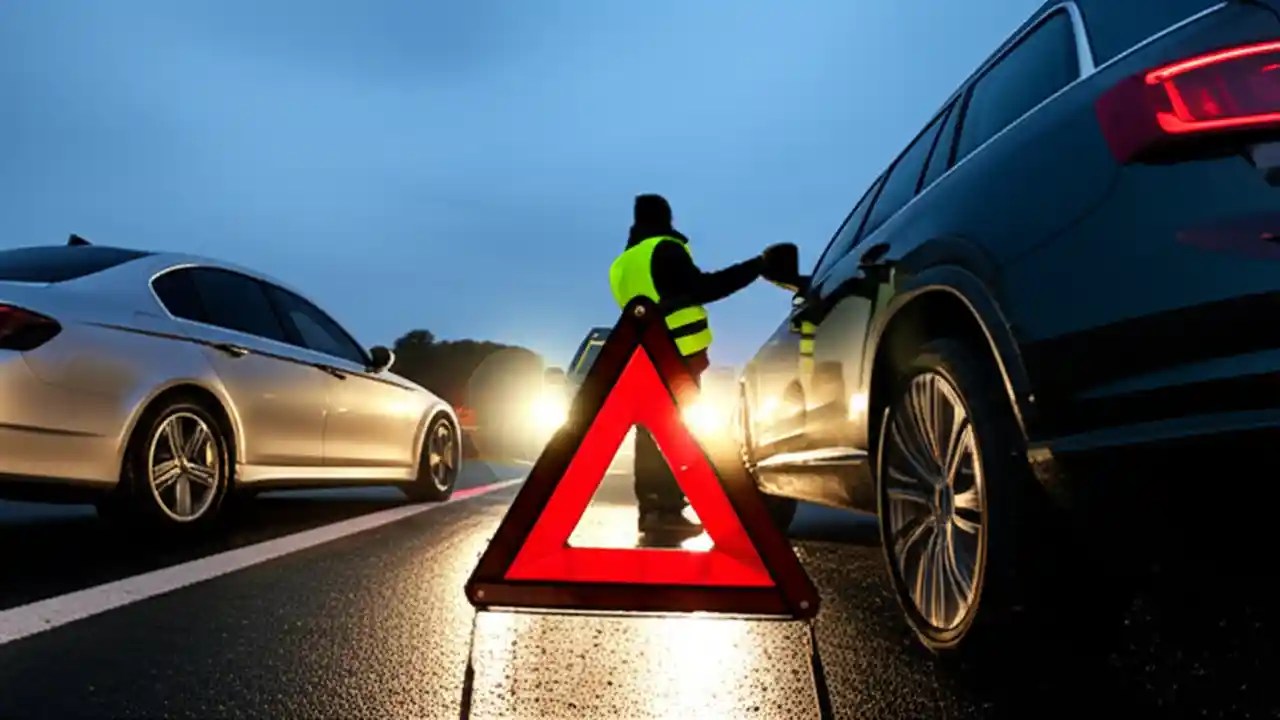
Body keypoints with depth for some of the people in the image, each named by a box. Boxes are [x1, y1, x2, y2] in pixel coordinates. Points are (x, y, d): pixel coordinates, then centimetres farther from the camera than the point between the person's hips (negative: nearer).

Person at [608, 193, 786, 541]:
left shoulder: (621, 265, 17)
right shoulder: (664, 249, -8)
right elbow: (702, 288, -14)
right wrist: (758, 264, -13)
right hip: (678, 356, -8)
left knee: (652, 435, 10)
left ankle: (650, 509, 11)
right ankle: (668, 512, -10)